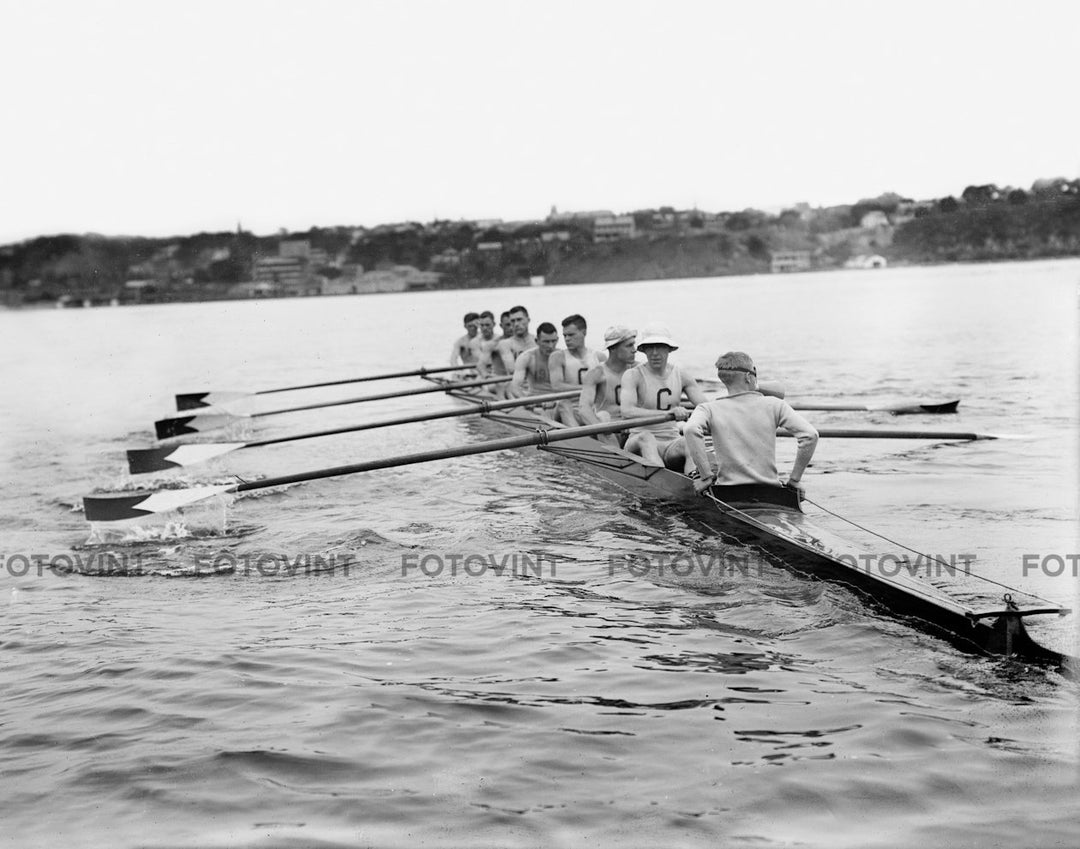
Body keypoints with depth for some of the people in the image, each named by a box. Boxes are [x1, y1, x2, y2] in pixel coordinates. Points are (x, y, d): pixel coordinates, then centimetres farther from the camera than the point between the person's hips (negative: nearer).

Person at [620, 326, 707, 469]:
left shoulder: (682, 377, 8)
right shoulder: (633, 375, -5)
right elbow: (626, 411, -23)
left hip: (672, 444, 3)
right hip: (639, 443, -3)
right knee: (646, 437, -38)